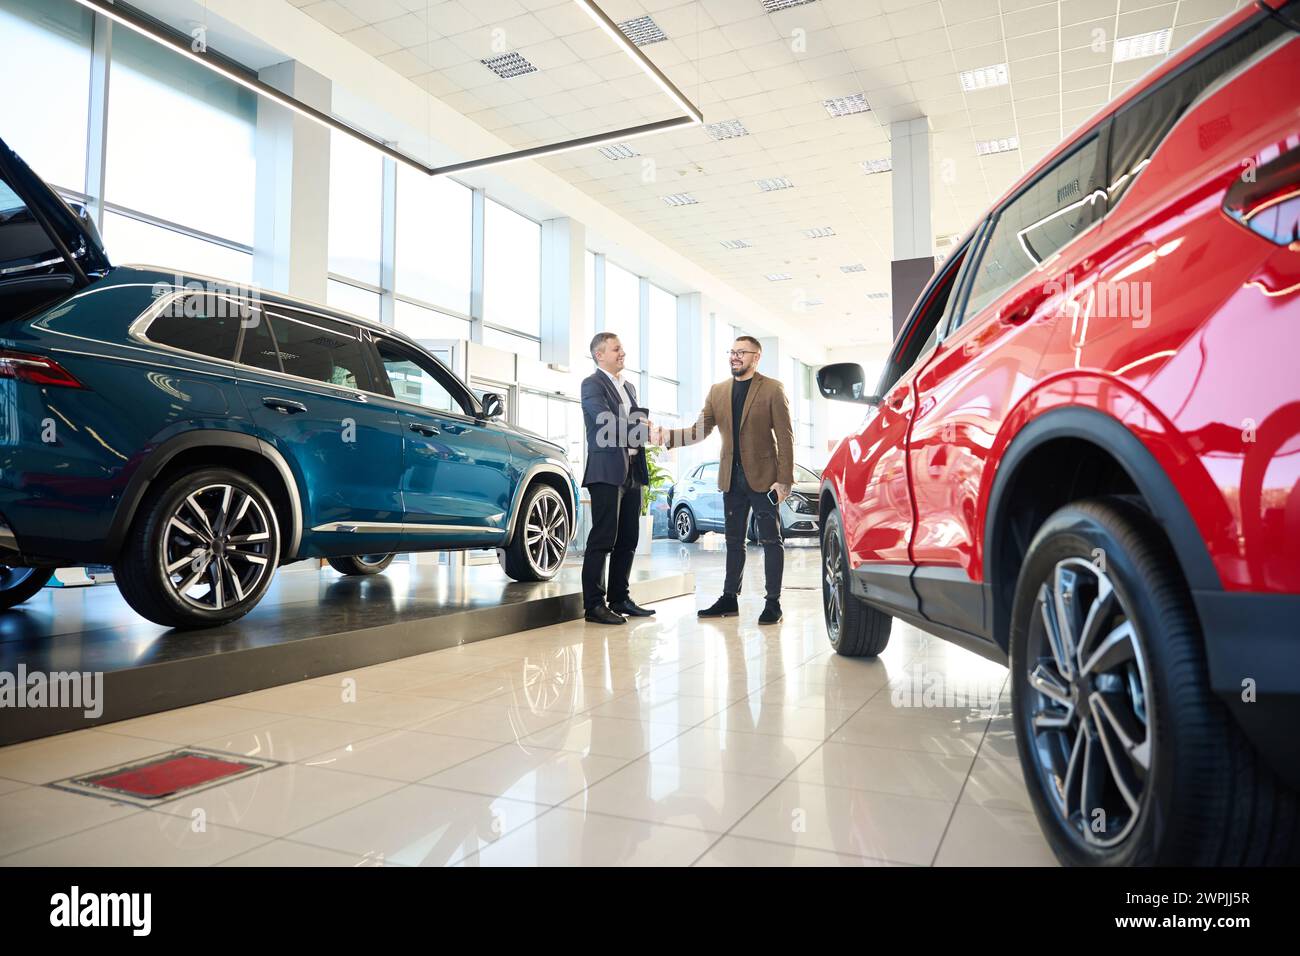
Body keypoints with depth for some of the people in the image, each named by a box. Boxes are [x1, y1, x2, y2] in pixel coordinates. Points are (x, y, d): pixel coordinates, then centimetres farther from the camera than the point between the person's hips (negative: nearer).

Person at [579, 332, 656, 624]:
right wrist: (645, 431, -22)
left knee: (627, 540, 10)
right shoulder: (592, 384, -4)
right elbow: (607, 422, -17)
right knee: (603, 539, -6)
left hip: (632, 471, 8)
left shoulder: (628, 387, 22)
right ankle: (594, 604, -2)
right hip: (607, 471, -8)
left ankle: (619, 598, 19)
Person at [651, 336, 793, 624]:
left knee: (770, 540, 1)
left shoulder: (772, 389, -3)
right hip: (732, 478, 5)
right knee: (734, 542, 13)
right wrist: (668, 436, -14)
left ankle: (773, 602, 8)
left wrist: (784, 479, -14)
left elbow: (785, 437, -7)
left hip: (763, 476, -5)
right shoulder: (718, 391, 11)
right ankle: (729, 598, 21)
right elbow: (699, 430, 4)